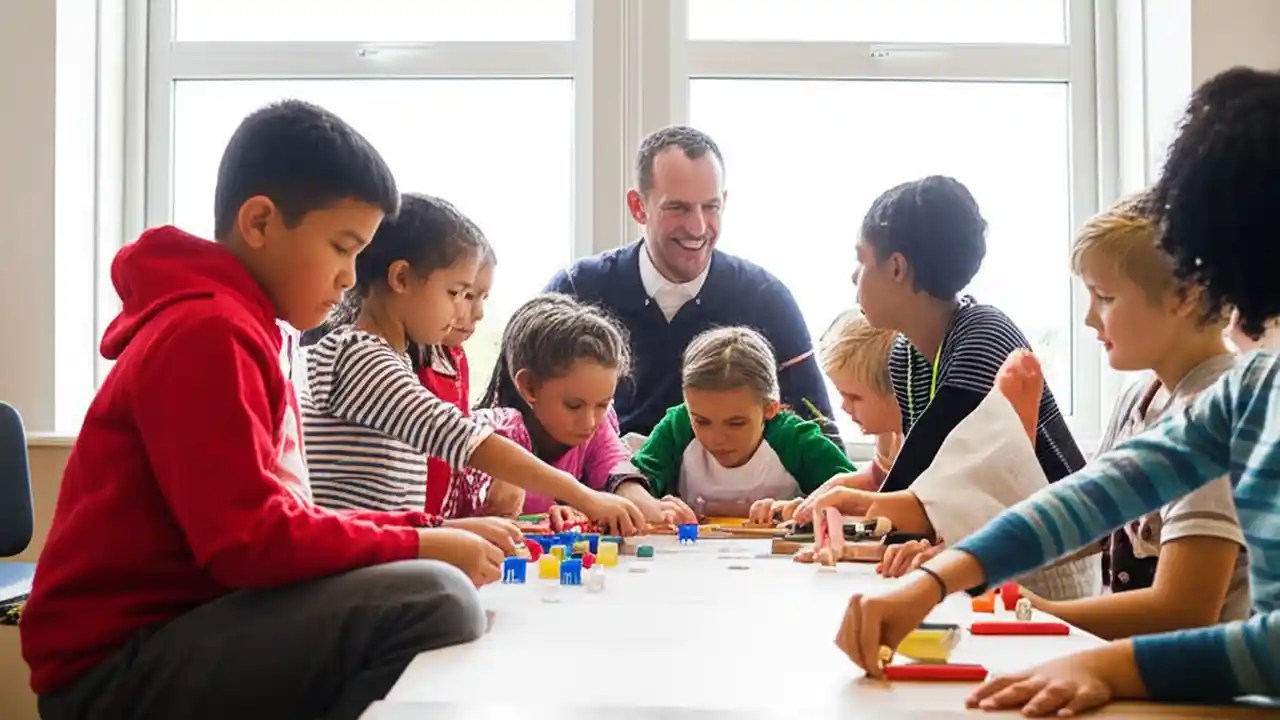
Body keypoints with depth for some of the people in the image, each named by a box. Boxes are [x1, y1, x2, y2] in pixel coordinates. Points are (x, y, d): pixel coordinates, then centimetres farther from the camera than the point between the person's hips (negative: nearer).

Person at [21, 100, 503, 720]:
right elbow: (253, 541, -23)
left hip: (175, 632, 10)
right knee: (437, 602, -28)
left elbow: (285, 523, 17)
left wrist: (428, 529, 5)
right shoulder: (206, 332, -15)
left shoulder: (231, 329, 18)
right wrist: (419, 545, -13)